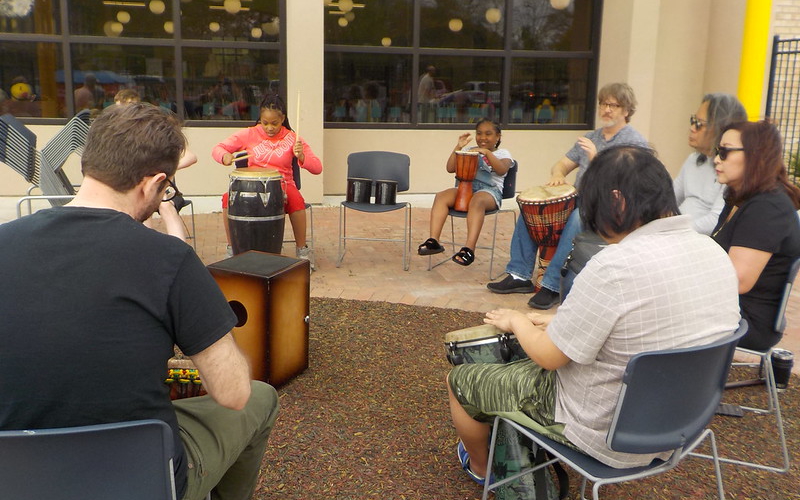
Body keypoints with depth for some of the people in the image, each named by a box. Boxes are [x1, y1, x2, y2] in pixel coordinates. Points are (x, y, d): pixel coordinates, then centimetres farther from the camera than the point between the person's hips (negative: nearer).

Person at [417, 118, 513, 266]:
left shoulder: (502, 153, 14)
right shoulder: (469, 151, 25)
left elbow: (501, 170, -8)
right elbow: (450, 168, 13)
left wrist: (487, 152, -17)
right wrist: (458, 147, 4)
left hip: (490, 190, -4)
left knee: (477, 201, -41)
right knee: (441, 196, -26)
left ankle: (469, 249, -49)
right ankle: (433, 241, -34)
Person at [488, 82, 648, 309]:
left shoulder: (635, 142, -6)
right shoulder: (591, 137, 16)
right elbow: (562, 164, 17)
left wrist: (595, 158, -27)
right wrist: (558, 174, -8)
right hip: (579, 199, 8)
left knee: (576, 219, -37)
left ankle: (553, 286, -31)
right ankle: (520, 275, -5)